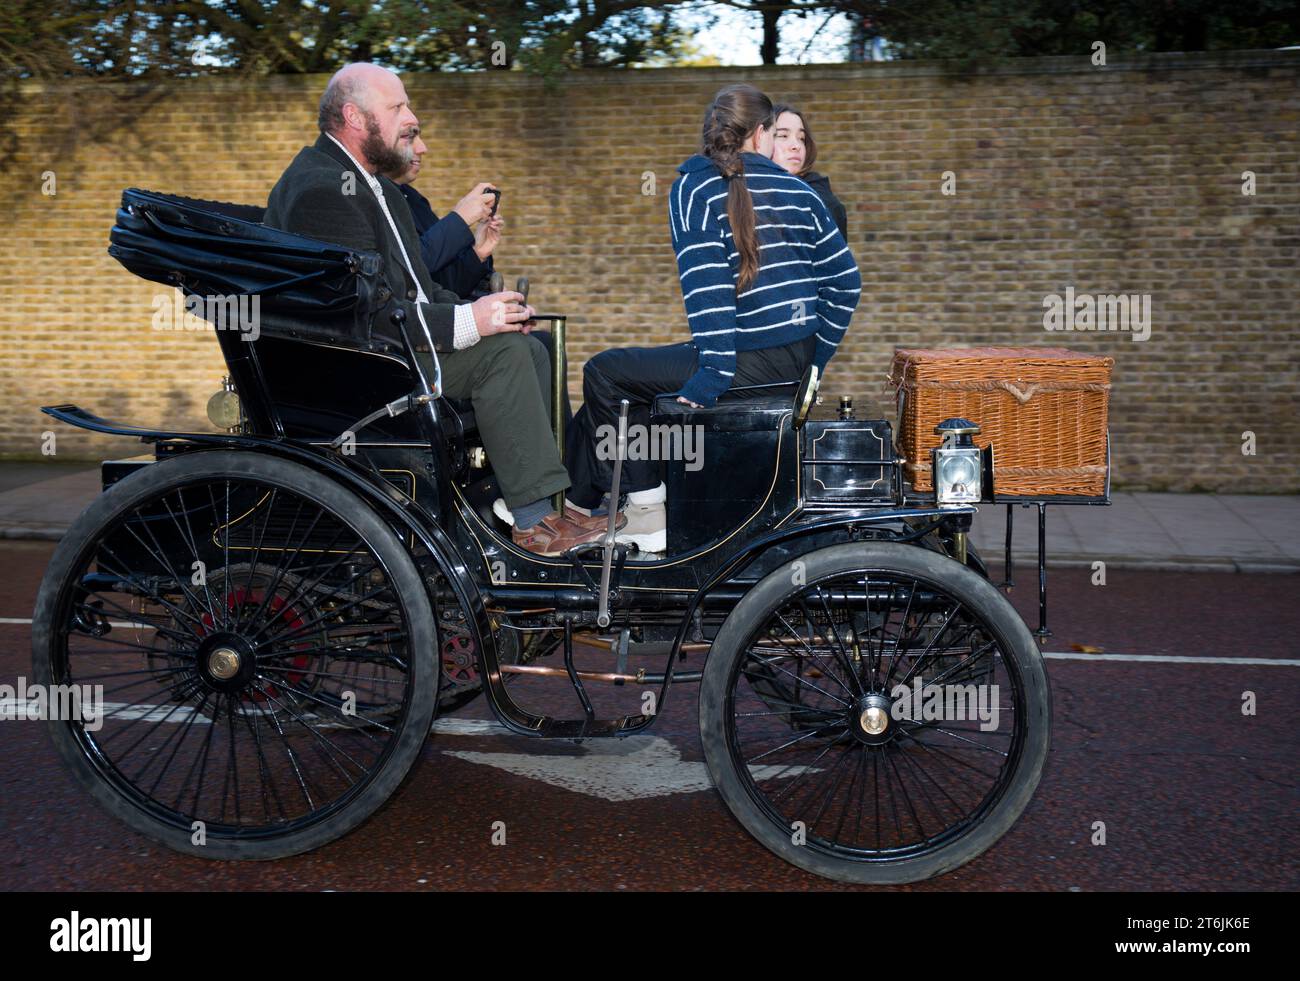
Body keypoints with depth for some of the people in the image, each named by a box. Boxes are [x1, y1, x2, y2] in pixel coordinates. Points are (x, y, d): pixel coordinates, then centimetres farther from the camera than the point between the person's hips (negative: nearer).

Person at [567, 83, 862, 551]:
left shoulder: (692, 189, -5)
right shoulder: (796, 190, 11)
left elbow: (706, 285, -16)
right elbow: (844, 281, 11)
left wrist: (713, 372, -16)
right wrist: (812, 362, 17)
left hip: (749, 362, -7)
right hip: (796, 361, 8)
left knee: (604, 374, 6)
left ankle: (647, 512, 11)